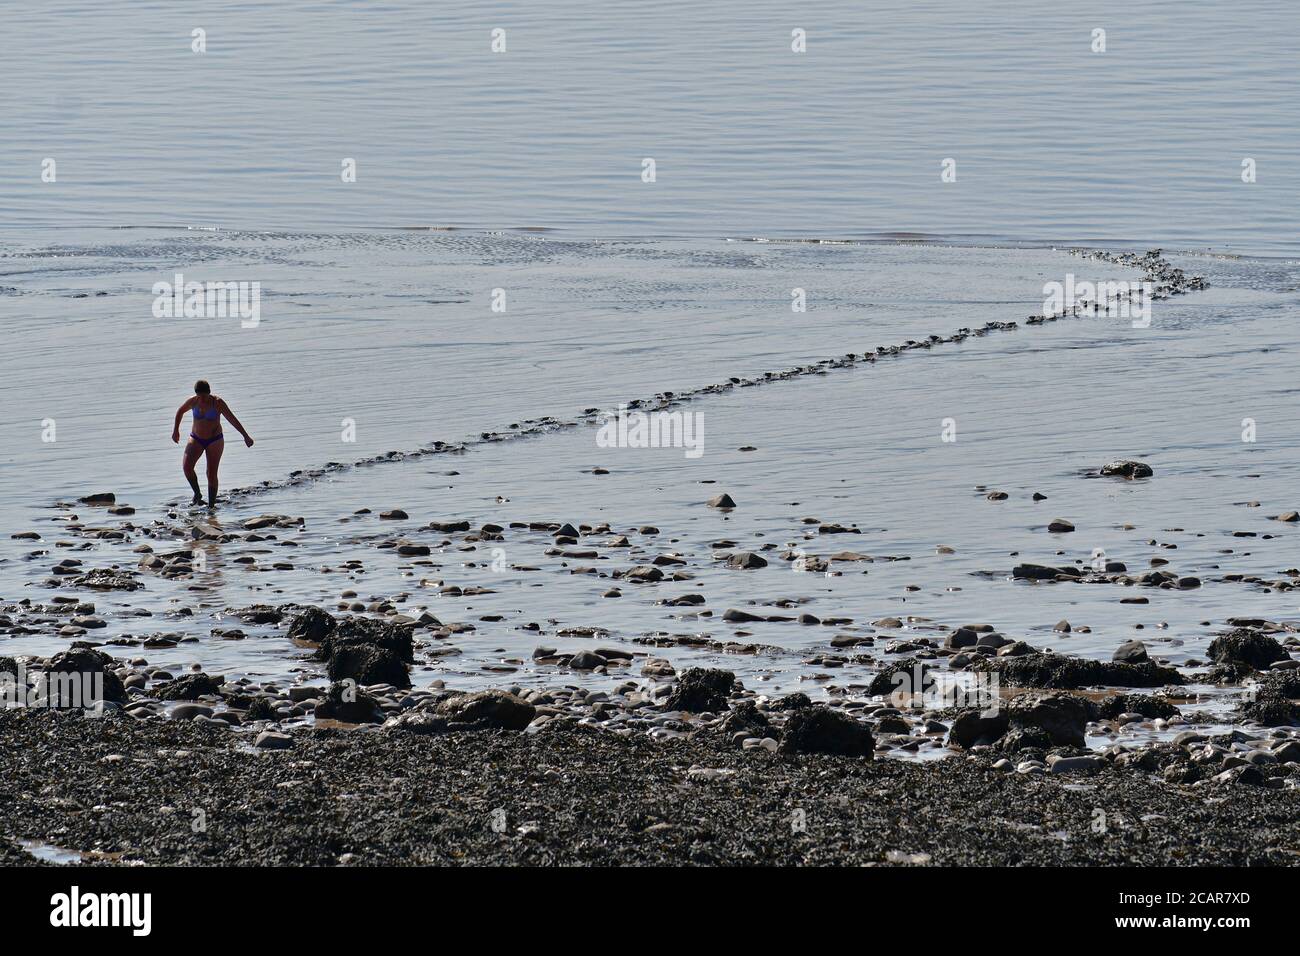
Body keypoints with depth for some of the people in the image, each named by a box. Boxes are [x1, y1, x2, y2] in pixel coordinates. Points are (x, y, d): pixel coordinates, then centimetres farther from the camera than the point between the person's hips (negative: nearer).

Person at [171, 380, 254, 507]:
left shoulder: (217, 403, -17)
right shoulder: (193, 402, -8)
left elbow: (233, 419, -17)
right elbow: (180, 411, 12)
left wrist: (245, 436, -19)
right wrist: (176, 430, 17)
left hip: (215, 440, -3)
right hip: (196, 439, 3)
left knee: (212, 474, -5)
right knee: (187, 467, -18)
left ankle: (211, 505, 3)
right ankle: (197, 494, 2)